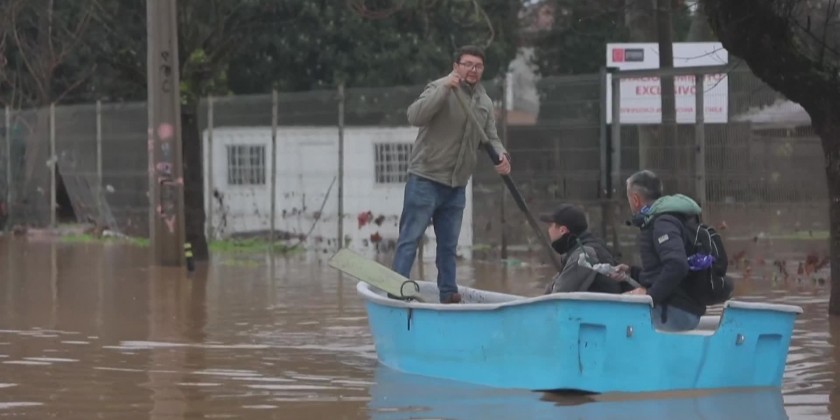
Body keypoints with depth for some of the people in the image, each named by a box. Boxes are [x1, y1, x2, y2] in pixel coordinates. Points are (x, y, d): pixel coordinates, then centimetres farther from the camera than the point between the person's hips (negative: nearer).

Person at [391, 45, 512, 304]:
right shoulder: (441, 89, -11)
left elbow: (490, 137, 13)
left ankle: (448, 294, 20)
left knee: (449, 245, 14)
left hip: (457, 186, 7)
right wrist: (445, 88, -33)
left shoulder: (484, 103, 12)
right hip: (425, 179, -7)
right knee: (410, 239, -7)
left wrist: (501, 155, -9)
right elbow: (415, 116, -26)